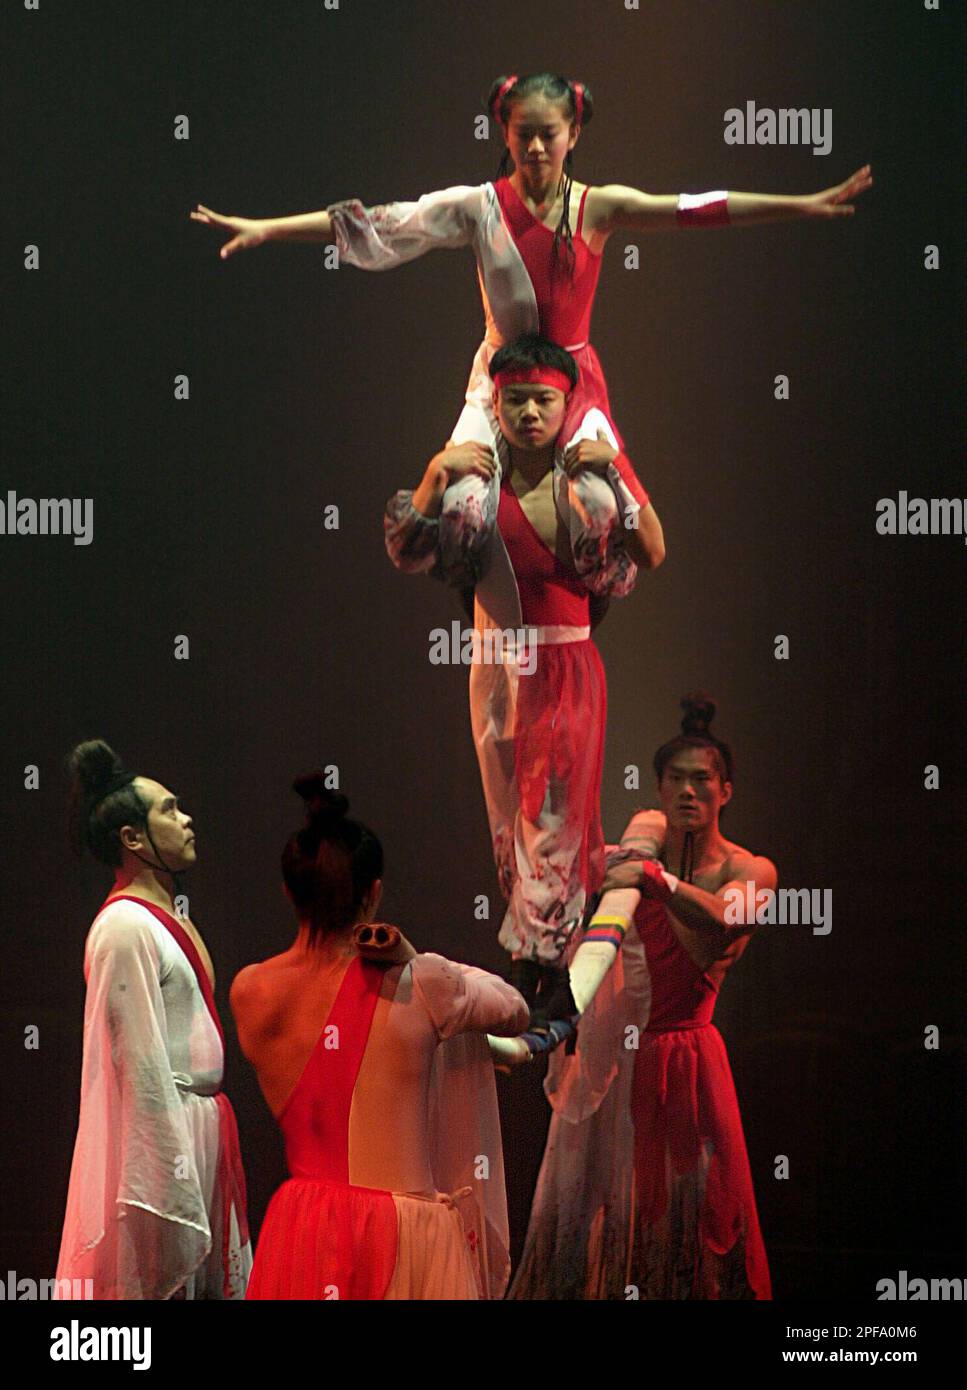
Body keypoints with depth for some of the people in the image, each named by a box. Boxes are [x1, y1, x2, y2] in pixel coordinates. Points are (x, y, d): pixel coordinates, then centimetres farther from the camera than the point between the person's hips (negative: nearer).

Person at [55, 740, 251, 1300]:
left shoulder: (167, 918, 16)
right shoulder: (127, 926, -14)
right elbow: (144, 1064, -19)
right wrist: (173, 1180, -21)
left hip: (202, 1124, 10)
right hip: (161, 1125, -10)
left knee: (208, 1272, 9)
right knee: (164, 1278, -6)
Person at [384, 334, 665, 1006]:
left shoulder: (587, 479, -2)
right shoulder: (477, 479, 0)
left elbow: (652, 555, -8)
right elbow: (409, 555, -4)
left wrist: (619, 477, -17)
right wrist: (435, 477, -16)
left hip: (569, 666, -1)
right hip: (500, 667, 1)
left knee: (555, 809, -1)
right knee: (510, 812, 7)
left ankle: (537, 954, 6)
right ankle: (543, 948, 19)